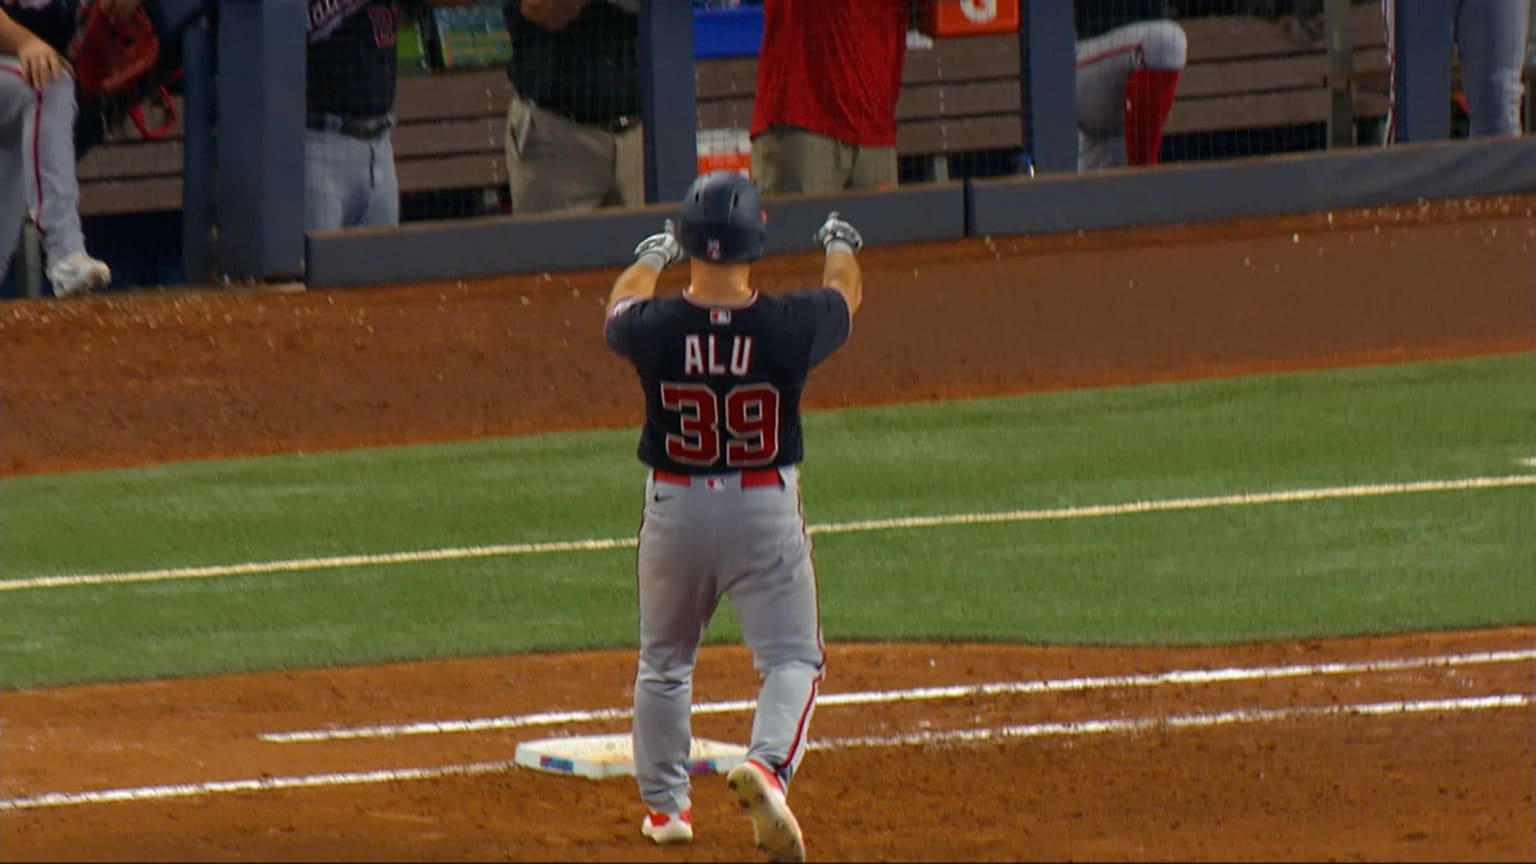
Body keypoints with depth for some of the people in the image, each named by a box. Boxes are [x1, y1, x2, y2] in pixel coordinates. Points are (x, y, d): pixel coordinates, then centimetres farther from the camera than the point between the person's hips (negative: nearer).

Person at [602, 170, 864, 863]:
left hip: (673, 507, 2)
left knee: (664, 661, 20)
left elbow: (620, 308, 13)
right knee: (792, 658, 4)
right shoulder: (789, 326, -15)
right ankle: (768, 765, -22)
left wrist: (652, 256, 35)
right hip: (765, 511, -2)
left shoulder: (655, 329, -14)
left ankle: (664, 804, 25)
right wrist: (841, 245, 33)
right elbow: (844, 294, 9)